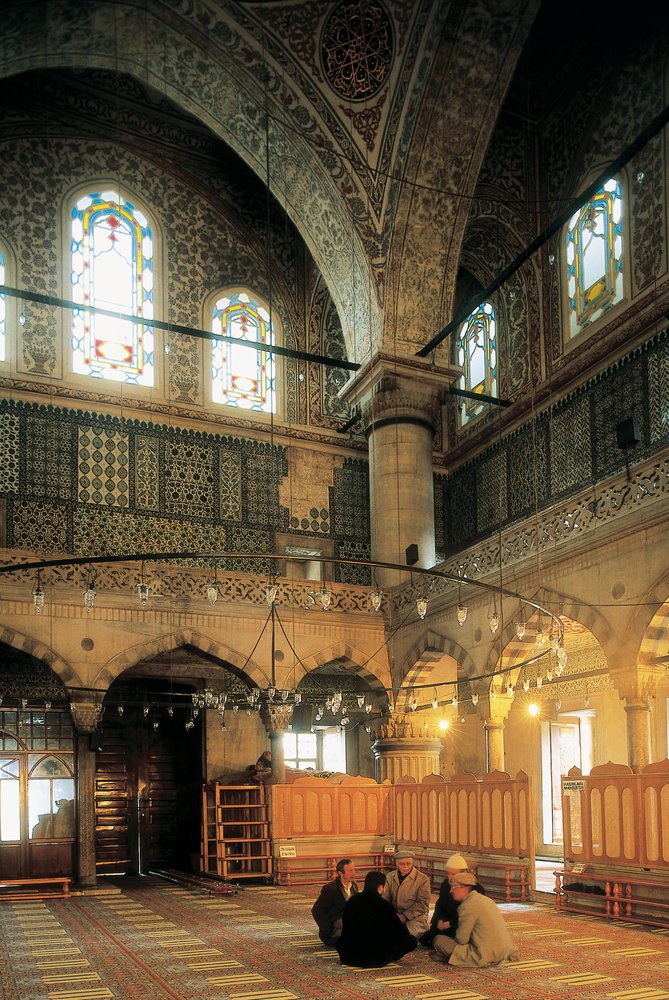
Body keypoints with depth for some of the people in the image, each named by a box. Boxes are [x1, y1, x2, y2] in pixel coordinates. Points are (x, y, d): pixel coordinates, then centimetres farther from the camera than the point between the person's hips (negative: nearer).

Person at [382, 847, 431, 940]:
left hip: (415, 917, -4)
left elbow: (423, 904, -6)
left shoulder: (423, 879, -1)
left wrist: (405, 916, -17)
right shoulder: (390, 877, 13)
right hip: (394, 914, 4)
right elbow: (385, 898, 12)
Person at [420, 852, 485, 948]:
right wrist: (440, 920, -10)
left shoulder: (476, 888, -14)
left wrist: (450, 923, -22)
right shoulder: (446, 884, 6)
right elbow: (439, 904, 12)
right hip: (446, 921, 7)